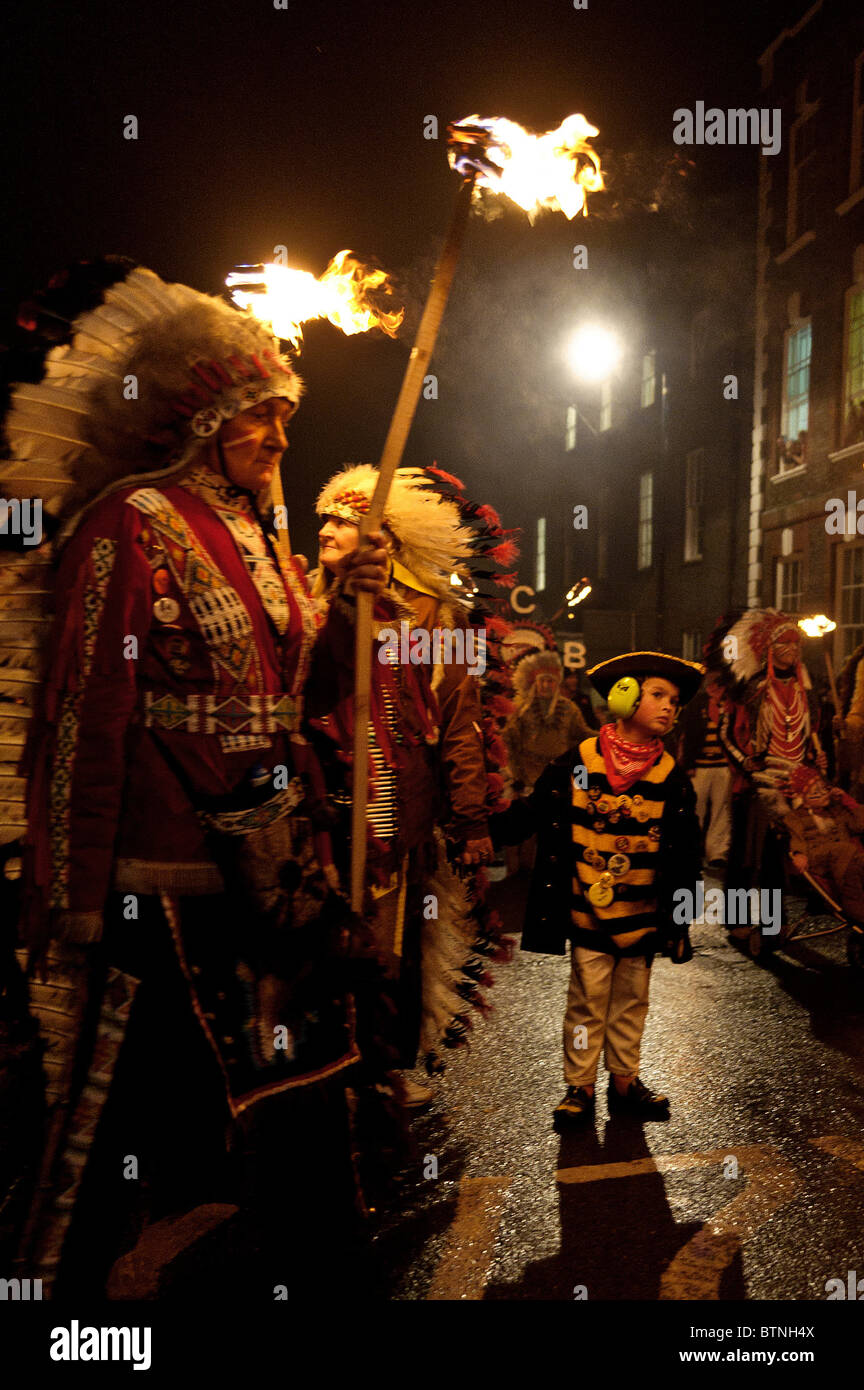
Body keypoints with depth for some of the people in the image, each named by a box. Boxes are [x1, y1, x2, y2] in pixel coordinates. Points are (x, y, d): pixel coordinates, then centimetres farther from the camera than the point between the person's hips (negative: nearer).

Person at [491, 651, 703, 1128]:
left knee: (631, 1000, 14)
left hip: (642, 913, 3)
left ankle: (624, 1081, 28)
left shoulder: (671, 776, 0)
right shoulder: (578, 762, -7)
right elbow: (532, 812, 0)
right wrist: (486, 829, -7)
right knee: (588, 1000, 4)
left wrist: (680, 911, 1)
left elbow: (684, 849, 4)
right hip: (588, 909, -2)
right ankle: (579, 1087, 16)